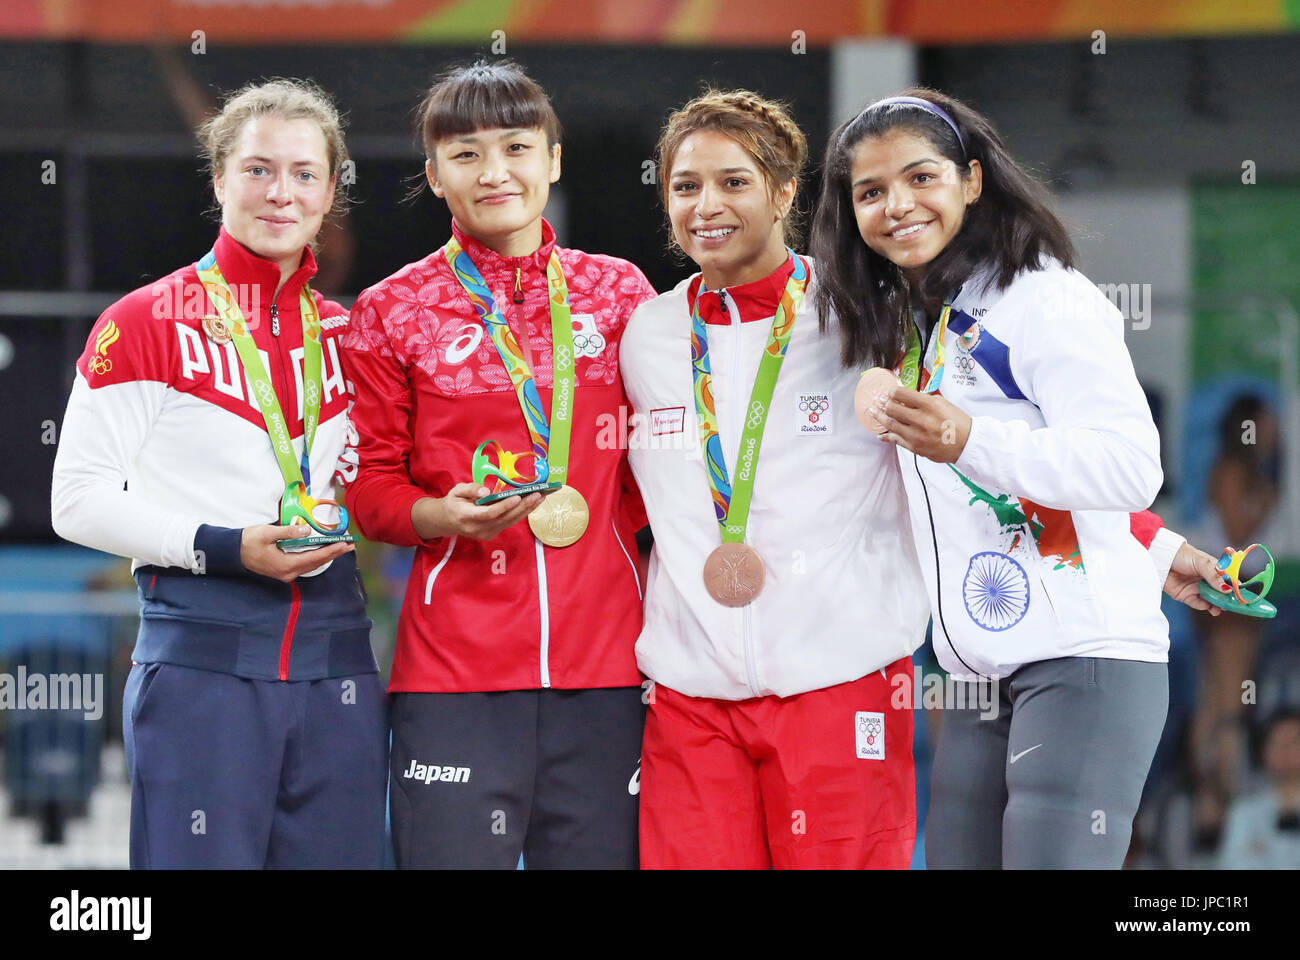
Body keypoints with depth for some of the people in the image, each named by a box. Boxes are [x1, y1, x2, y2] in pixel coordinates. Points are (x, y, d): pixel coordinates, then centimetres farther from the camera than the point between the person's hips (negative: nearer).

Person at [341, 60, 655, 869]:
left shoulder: (619, 292, 10)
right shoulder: (394, 312, 5)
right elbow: (371, 485, 7)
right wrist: (443, 516, -13)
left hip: (603, 656, 2)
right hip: (456, 659, -2)